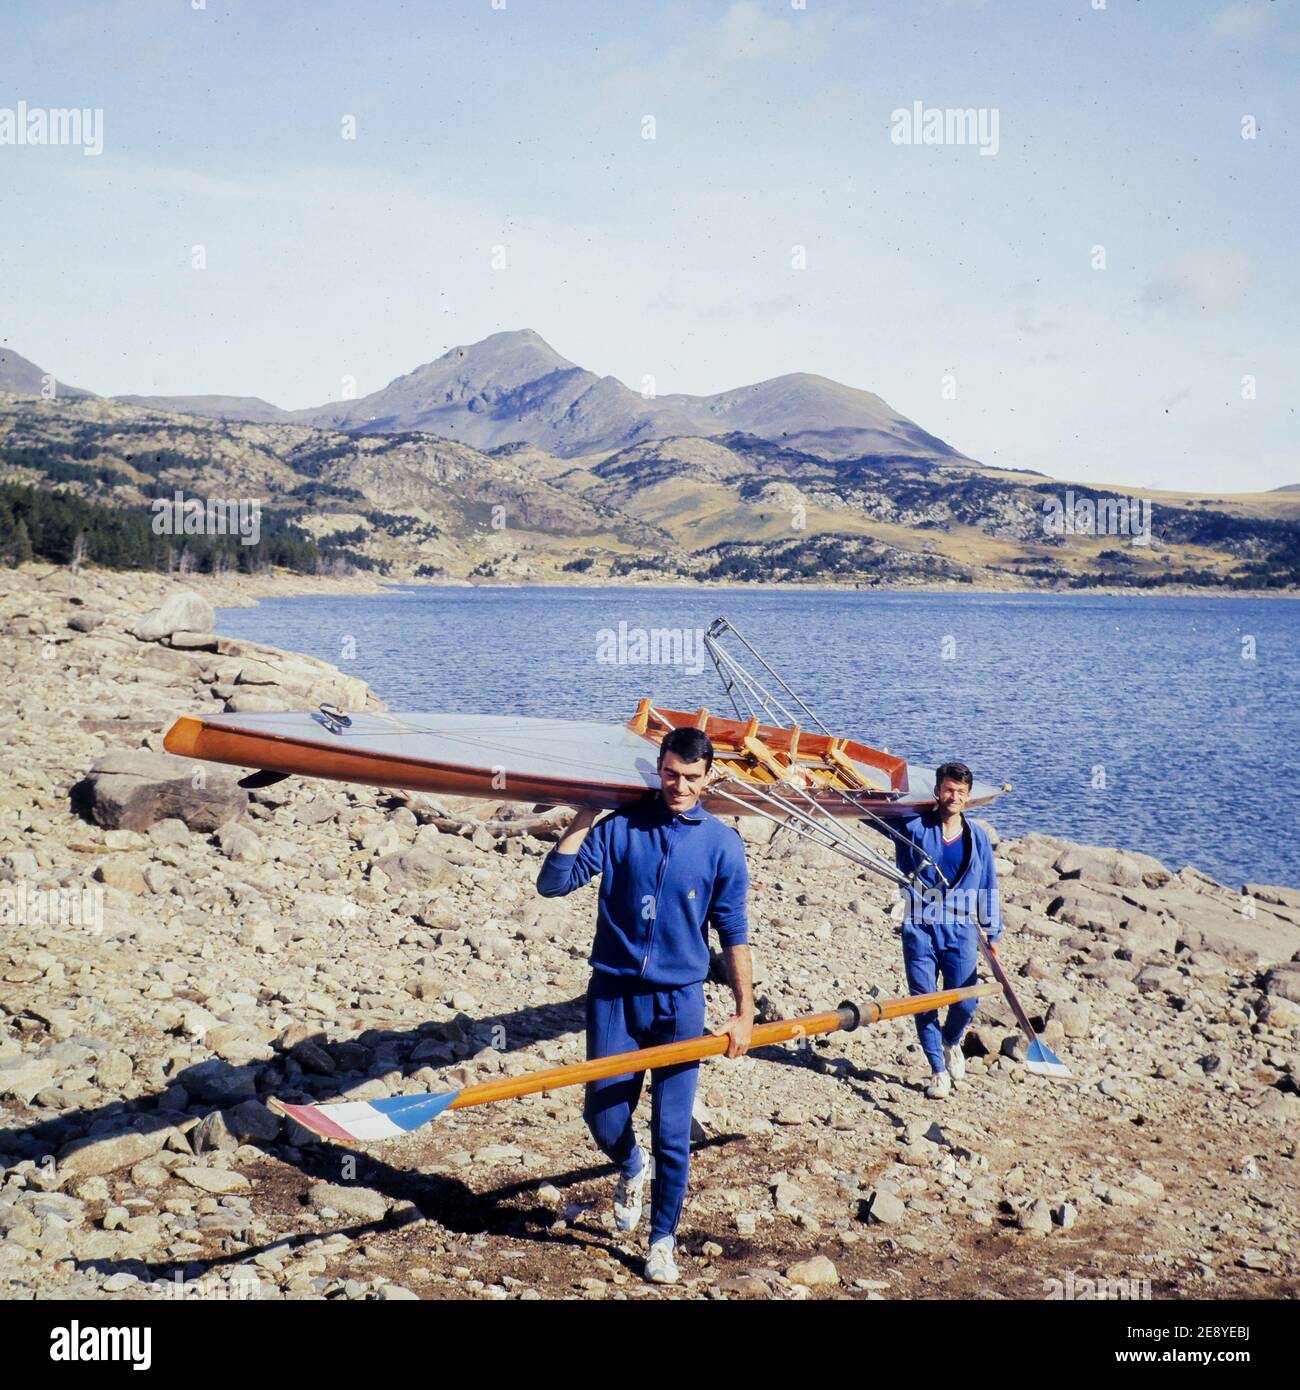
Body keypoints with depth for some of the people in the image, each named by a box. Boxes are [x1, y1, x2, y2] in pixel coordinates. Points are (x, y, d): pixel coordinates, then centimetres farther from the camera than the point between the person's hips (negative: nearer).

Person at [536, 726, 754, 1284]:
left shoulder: (721, 844, -1)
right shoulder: (618, 827, -2)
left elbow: (734, 934, 2)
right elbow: (552, 883, -8)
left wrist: (744, 1011, 1)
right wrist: (583, 818, -12)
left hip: (679, 1002, -1)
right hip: (613, 993, 1)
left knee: (671, 1133, 2)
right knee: (604, 1117, 6)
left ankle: (662, 1239, 21)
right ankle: (631, 1171, 40)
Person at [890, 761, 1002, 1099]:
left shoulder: (977, 836, 6)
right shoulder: (914, 827, -2)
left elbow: (988, 886, 12)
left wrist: (992, 932, 12)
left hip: (960, 931, 1)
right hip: (920, 929, -1)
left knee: (965, 1002, -5)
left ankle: (951, 1043, 29)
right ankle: (938, 1071, 17)